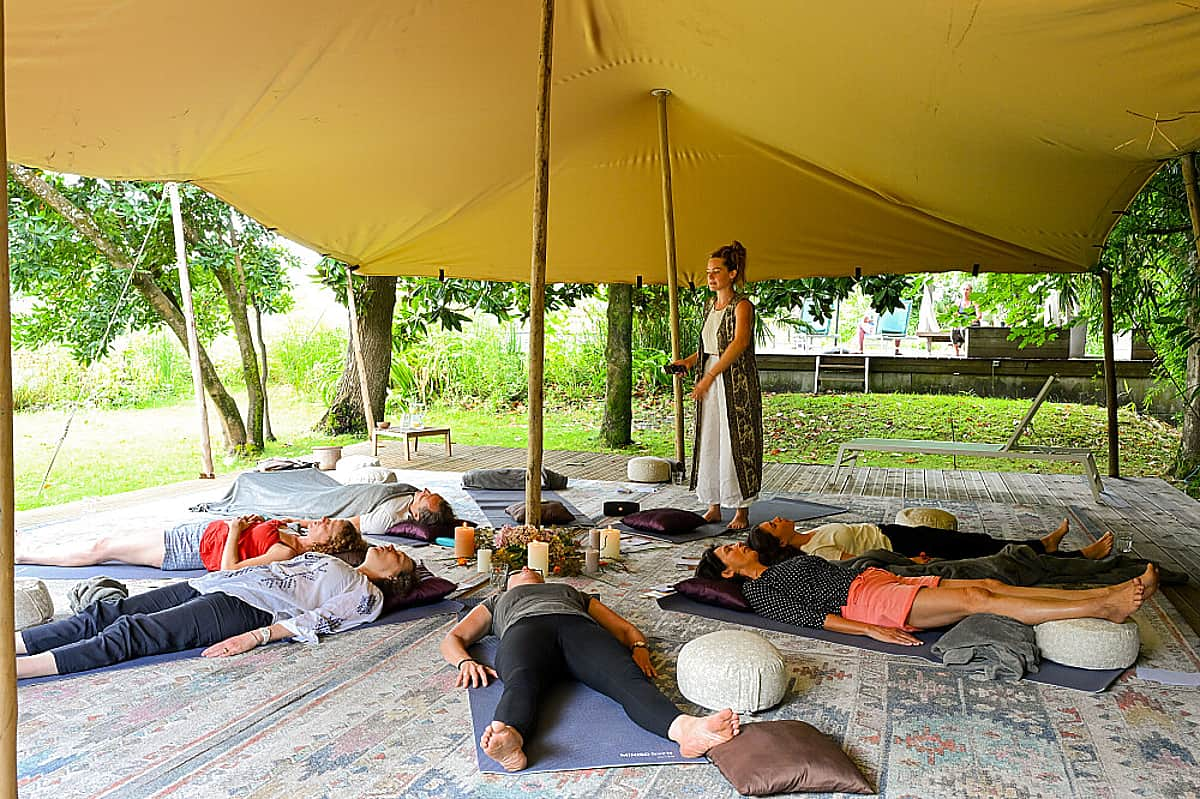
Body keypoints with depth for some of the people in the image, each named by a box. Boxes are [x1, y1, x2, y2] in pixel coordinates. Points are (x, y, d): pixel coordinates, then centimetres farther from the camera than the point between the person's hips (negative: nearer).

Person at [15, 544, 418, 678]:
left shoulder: (369, 595, 5)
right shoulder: (322, 557, 32)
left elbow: (317, 620, -10)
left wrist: (254, 637, -21)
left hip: (247, 609, -8)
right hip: (213, 584, 8)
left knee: (131, 633, -23)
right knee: (106, 613, -7)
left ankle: (11, 671, -30)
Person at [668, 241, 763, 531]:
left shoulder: (742, 305, -10)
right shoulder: (711, 306, 14)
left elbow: (739, 343, -23)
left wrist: (710, 376, -28)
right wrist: (689, 360, 4)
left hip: (736, 383, -8)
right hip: (710, 383, 8)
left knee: (736, 443, -3)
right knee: (709, 443, 9)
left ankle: (742, 511, 8)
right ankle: (714, 507, 19)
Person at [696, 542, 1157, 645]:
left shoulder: (789, 563, 27)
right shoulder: (759, 590, 0)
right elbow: (808, 616, -13)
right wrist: (871, 631, -22)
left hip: (879, 578, 9)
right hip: (865, 601, -9)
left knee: (990, 585, -8)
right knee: (977, 600, -20)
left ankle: (1107, 594, -14)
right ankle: (1105, 609, -23)